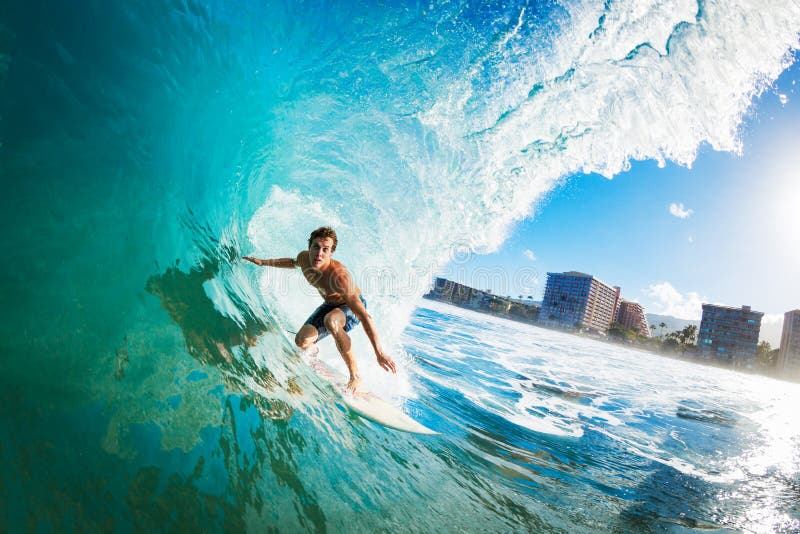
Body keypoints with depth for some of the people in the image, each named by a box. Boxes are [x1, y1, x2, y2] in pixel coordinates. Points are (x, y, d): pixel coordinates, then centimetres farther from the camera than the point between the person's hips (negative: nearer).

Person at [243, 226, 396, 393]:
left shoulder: (339, 276, -39)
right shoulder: (304, 258, -19)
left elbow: (364, 316, -41)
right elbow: (293, 262, 11)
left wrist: (379, 352, -44)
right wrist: (263, 262, 15)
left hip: (351, 306, -6)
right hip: (329, 305, 6)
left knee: (330, 320, -40)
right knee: (302, 341, -12)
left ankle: (355, 376, -25)